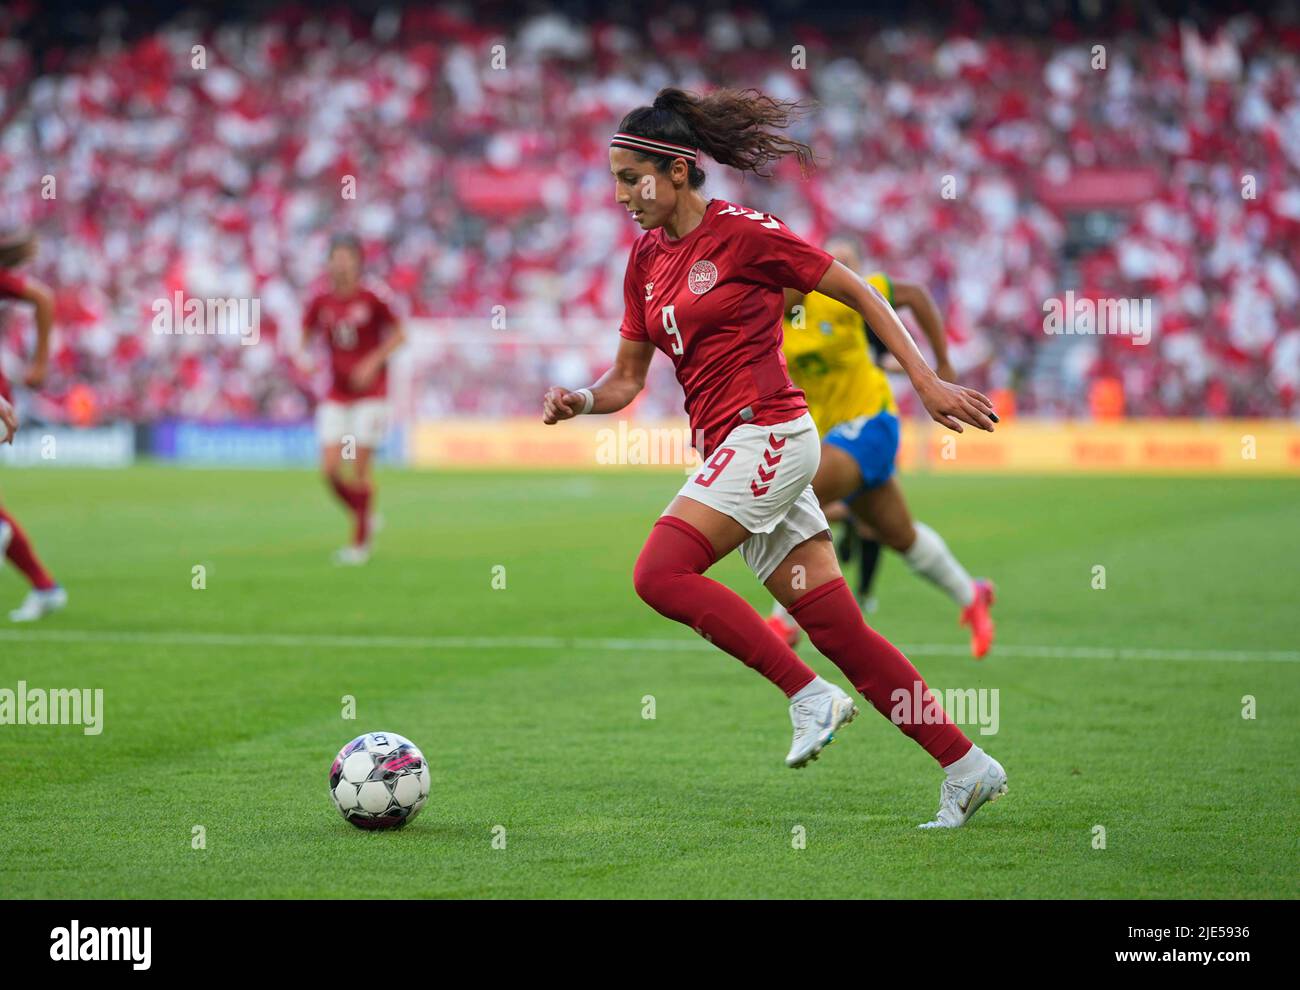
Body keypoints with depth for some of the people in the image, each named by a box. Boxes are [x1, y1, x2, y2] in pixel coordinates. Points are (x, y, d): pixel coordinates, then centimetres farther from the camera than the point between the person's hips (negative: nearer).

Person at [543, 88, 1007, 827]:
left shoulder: (744, 234, -9)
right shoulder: (647, 258, 13)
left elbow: (860, 294, -3)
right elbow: (628, 378, 17)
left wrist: (928, 384, -4)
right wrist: (581, 400, -5)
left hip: (767, 434, -8)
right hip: (731, 449, 8)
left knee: (660, 571, -19)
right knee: (836, 628, 4)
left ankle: (811, 694, -14)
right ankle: (966, 767, 8)